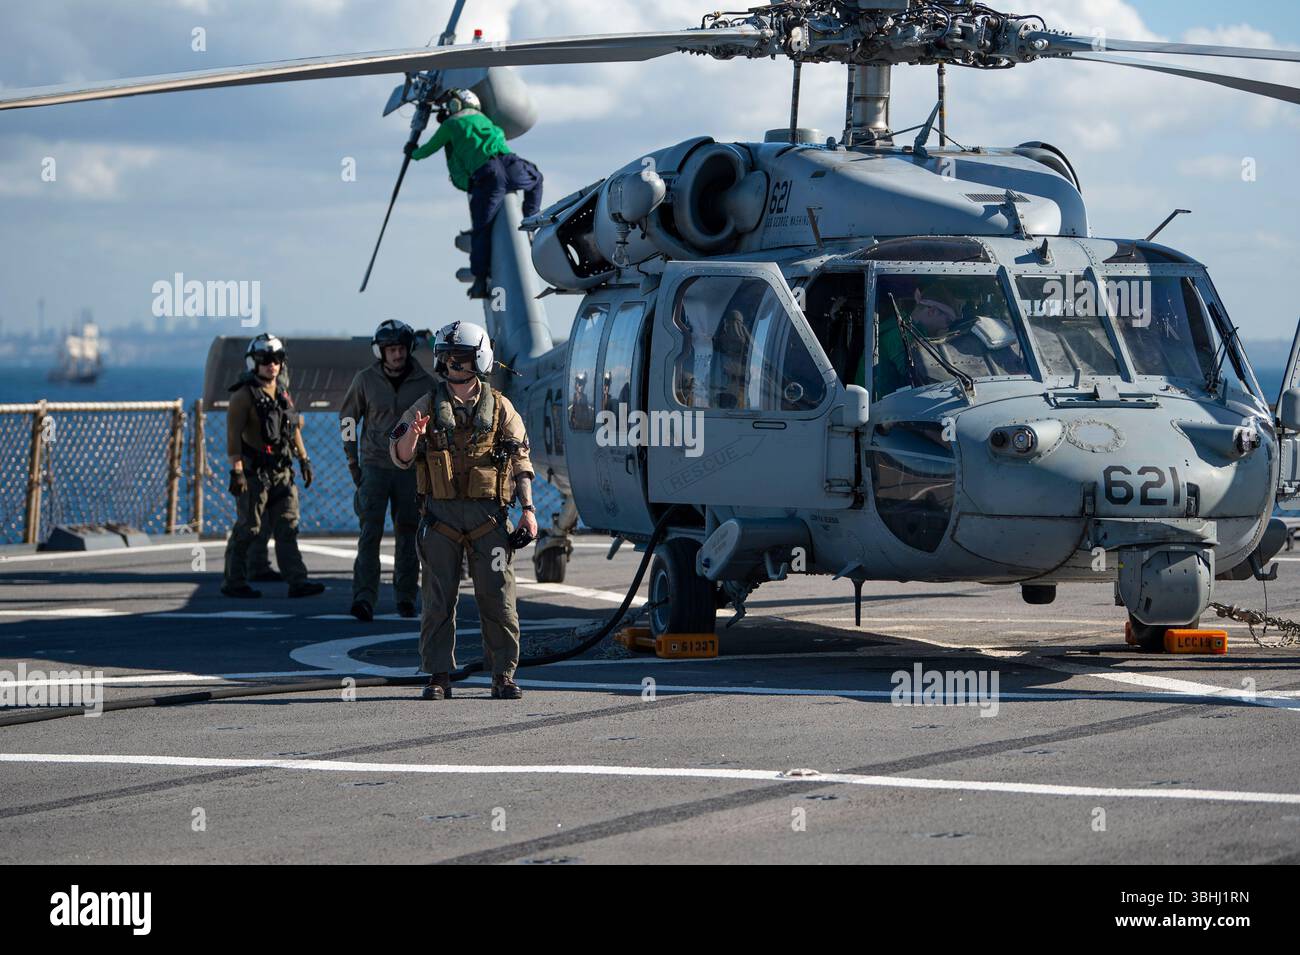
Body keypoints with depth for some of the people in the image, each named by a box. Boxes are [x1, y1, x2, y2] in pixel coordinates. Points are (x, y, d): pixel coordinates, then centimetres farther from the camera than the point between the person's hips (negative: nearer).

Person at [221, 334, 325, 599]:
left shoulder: (282, 393, 14)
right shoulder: (244, 395, -9)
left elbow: (294, 428, 23)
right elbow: (233, 435, -15)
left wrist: (304, 460, 18)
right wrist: (236, 471, -22)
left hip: (282, 471, 7)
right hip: (255, 471, -7)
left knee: (287, 527, 2)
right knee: (247, 529, -2)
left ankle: (297, 580, 0)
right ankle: (233, 582, 7)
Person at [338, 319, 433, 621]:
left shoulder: (424, 383, -1)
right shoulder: (365, 380, -2)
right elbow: (347, 418, 9)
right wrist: (352, 461, 5)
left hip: (410, 469, 1)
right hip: (374, 466, -1)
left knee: (408, 534, 6)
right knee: (370, 531, -12)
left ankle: (406, 597, 17)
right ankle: (364, 598, -18)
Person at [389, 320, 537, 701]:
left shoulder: (500, 408, 6)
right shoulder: (427, 407, 6)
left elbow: (521, 461, 8)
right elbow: (399, 456, 2)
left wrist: (528, 509, 1)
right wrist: (411, 436, -20)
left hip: (487, 515, 0)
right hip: (440, 513, 1)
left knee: (498, 598, -1)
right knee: (438, 600, 1)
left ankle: (503, 675, 5)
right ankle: (439, 677, 6)